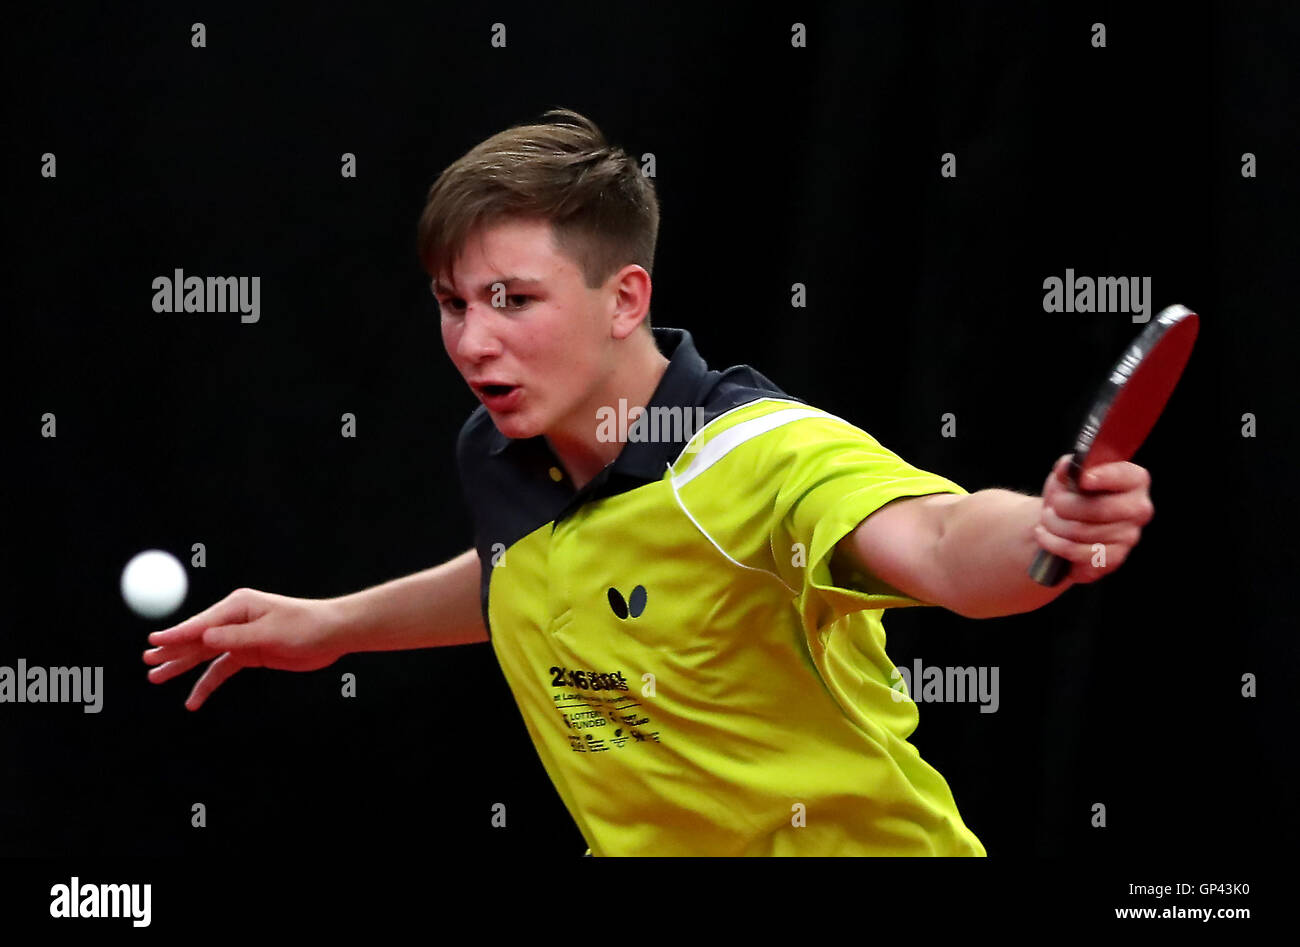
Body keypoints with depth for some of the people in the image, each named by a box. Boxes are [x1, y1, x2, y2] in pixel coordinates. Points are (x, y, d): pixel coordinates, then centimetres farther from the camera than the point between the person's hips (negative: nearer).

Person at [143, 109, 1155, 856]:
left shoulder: (763, 452, -26)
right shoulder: (501, 459, -4)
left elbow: (935, 545, -46)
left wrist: (1047, 533, -66)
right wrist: (330, 625, 22)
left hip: (857, 840, -6)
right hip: (641, 842, 7)